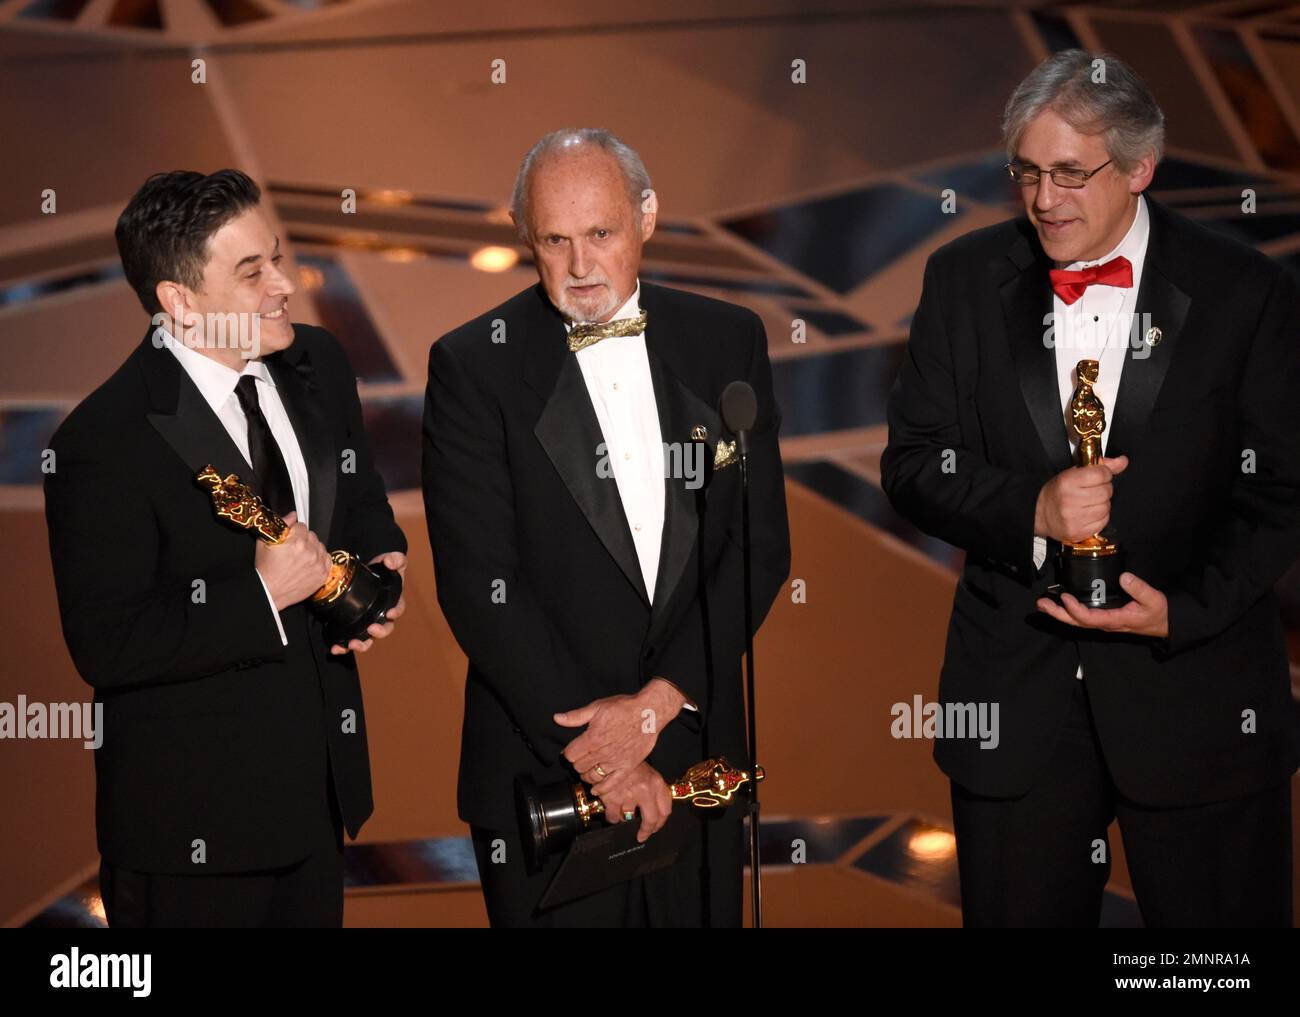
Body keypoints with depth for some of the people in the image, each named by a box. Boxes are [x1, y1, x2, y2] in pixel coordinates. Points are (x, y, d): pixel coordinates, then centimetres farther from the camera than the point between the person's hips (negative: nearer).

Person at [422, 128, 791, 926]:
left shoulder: (727, 340, 2)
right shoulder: (473, 365, -6)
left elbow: (760, 544, -1)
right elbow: (478, 583, -10)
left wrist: (658, 703, -11)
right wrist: (594, 748, -14)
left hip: (696, 751, 3)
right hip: (542, 765, -2)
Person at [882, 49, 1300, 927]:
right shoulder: (965, 278, 2)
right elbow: (913, 463, 1)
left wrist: (1184, 609, -16)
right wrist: (1030, 508, -18)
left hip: (1197, 697, -1)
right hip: (1015, 697, 2)